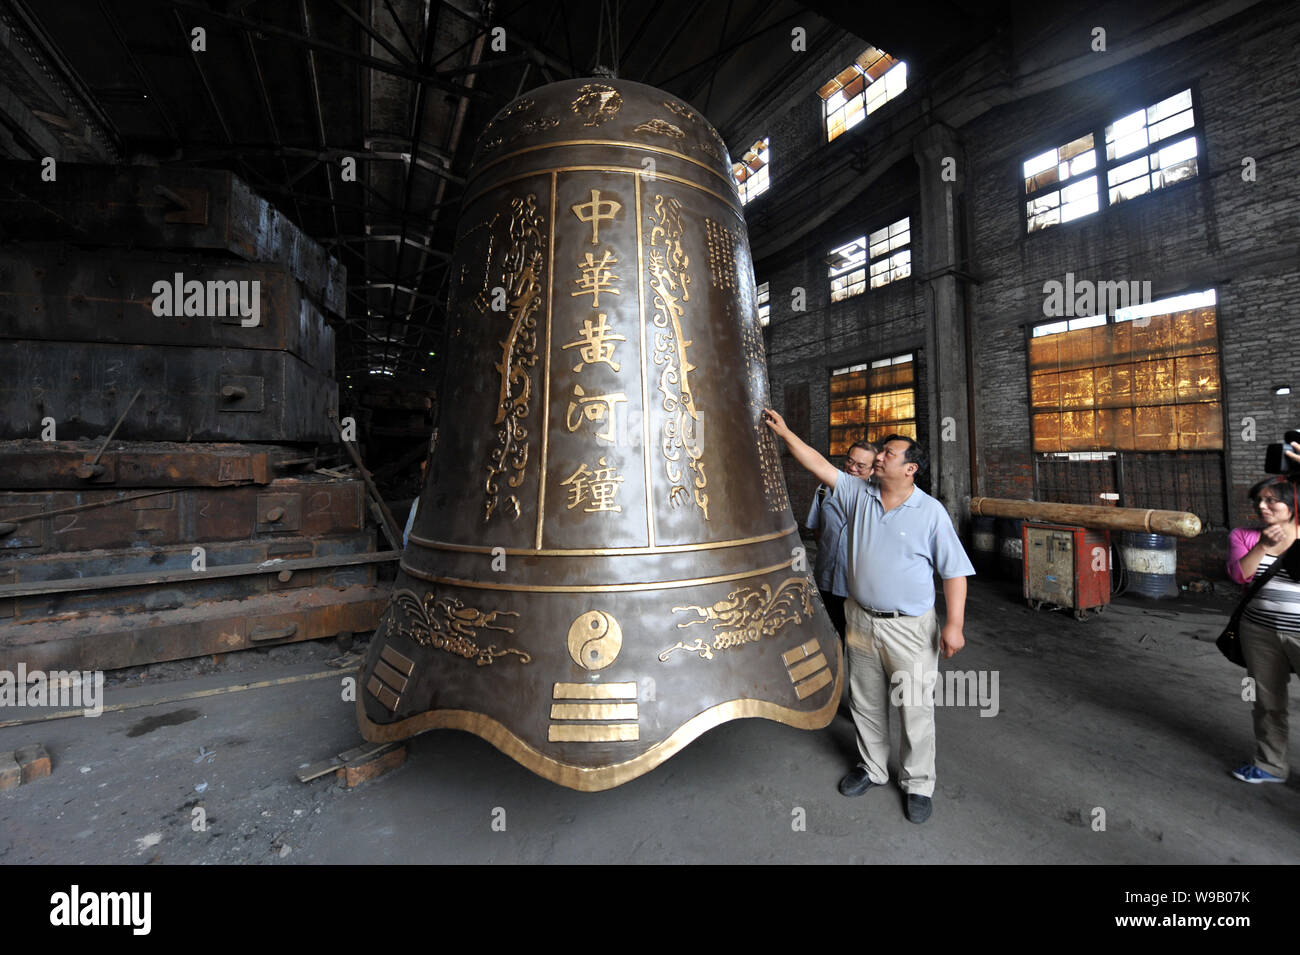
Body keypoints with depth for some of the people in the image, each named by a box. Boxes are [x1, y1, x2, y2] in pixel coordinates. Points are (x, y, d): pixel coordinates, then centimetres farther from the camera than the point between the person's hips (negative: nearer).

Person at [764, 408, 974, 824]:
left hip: (909, 627, -4)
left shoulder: (931, 512, -10)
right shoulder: (859, 494, 0)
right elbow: (819, 464, -1)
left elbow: (954, 571, -9)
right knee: (865, 702, 18)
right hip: (861, 620, 4)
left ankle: (918, 784, 31)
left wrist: (954, 624, -13)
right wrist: (784, 432, -5)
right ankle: (873, 768, 40)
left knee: (915, 708, 8)